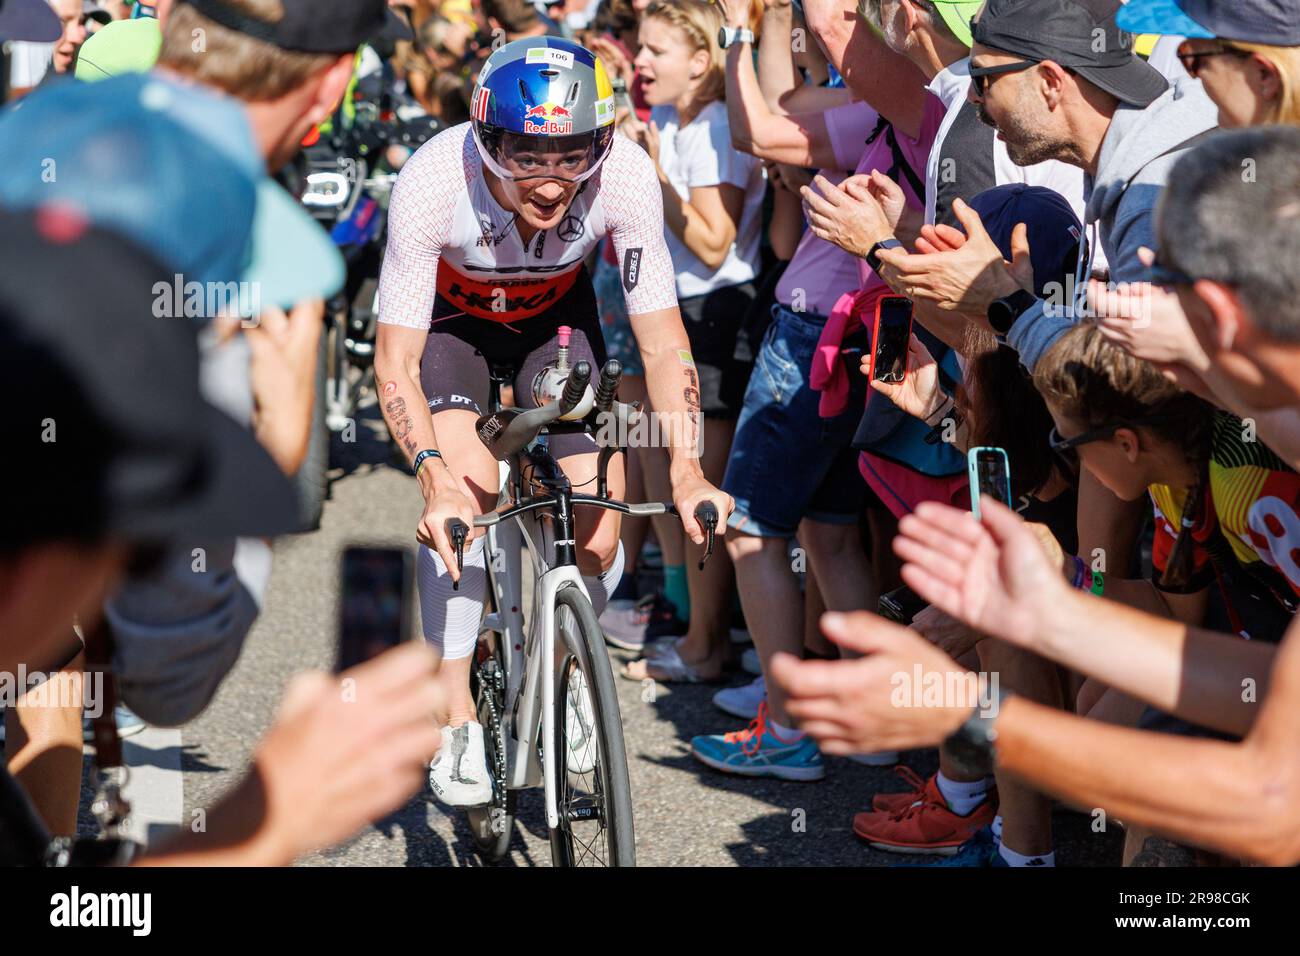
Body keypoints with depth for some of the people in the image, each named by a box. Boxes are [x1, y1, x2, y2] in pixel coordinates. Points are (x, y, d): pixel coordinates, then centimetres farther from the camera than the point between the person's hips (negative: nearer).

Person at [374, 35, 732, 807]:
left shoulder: (626, 176, -33)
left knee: (597, 543, -11)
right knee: (467, 491, -27)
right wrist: (434, 476, -49)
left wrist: (687, 471, -36)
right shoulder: (433, 181, -37)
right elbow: (396, 359, -33)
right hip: (449, 318, -1)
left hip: (555, 317, 2)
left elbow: (662, 340, -24)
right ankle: (459, 721, -12)